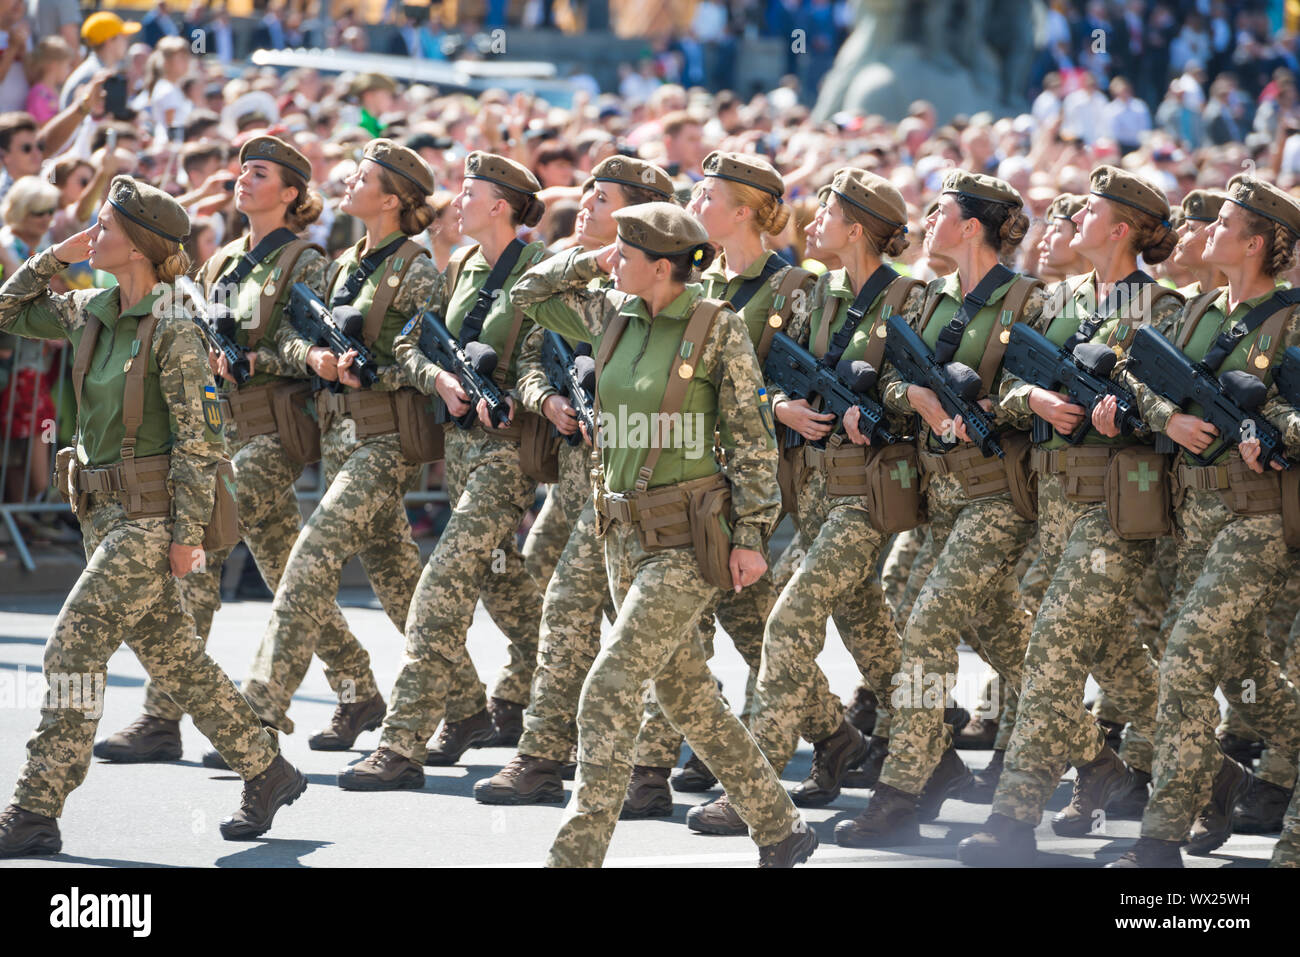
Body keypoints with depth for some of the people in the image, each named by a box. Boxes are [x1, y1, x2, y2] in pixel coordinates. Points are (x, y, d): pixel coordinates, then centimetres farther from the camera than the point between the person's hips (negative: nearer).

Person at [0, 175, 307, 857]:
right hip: (105, 513, 8)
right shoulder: (91, 312, 8)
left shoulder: (172, 331, -14)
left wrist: (187, 535, -16)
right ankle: (268, 774, 25)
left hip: (151, 517, -8)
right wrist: (55, 258, 5)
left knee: (73, 647, -12)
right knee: (171, 655, 13)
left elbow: (194, 441, -15)